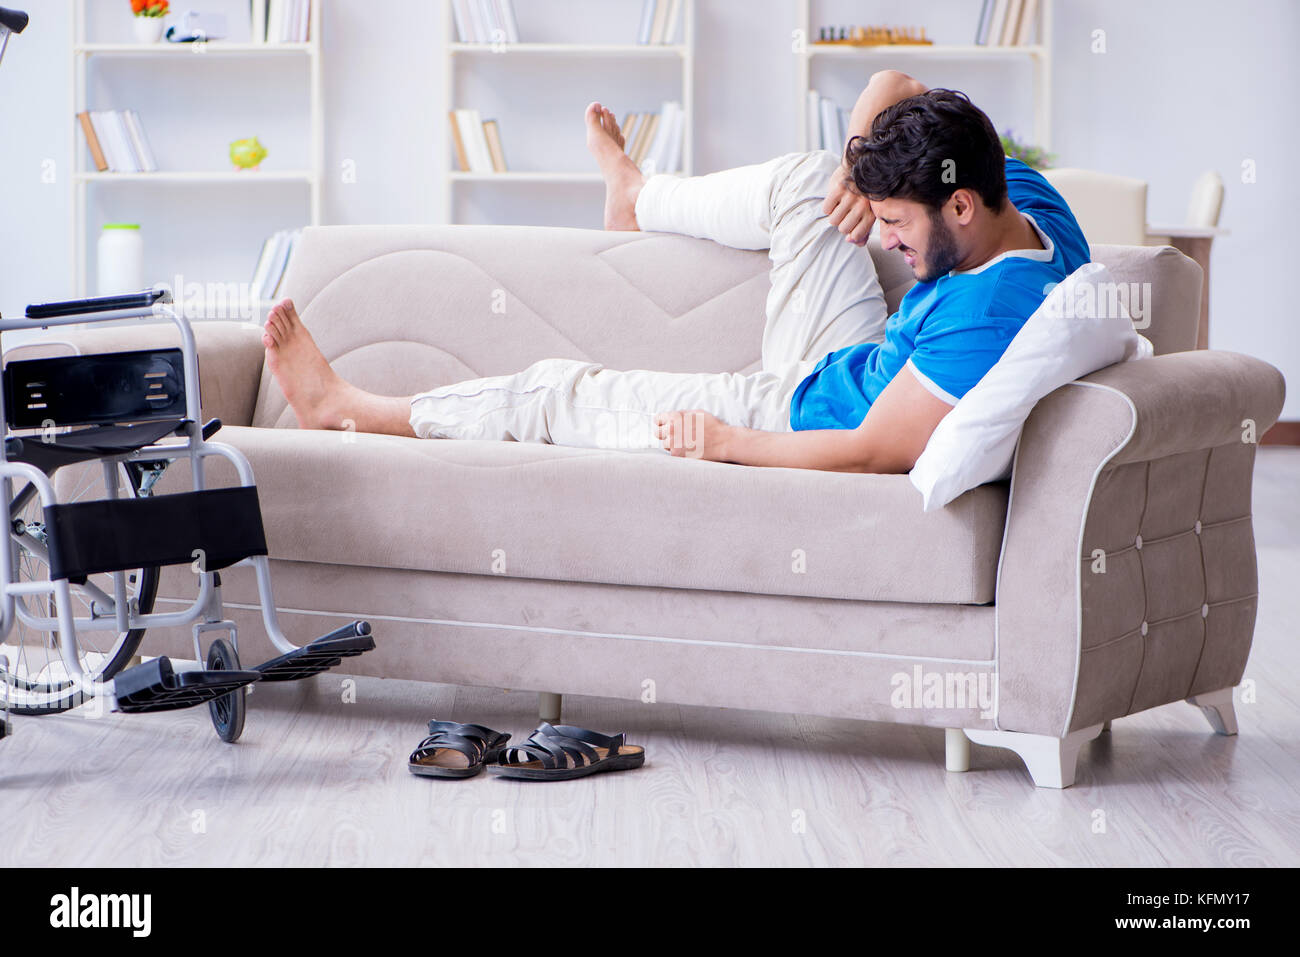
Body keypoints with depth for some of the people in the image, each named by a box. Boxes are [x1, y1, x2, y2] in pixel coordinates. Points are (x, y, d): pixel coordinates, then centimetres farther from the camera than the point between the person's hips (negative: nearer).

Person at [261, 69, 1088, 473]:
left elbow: (871, 454, -35)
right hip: (857, 369, 8)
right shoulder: (1023, 196, -11)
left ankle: (351, 410, 22)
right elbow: (894, 88, 1)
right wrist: (864, 163, -18)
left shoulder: (989, 320, -39)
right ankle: (636, 198, 41)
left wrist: (726, 441, -25)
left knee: (561, 392, 0)